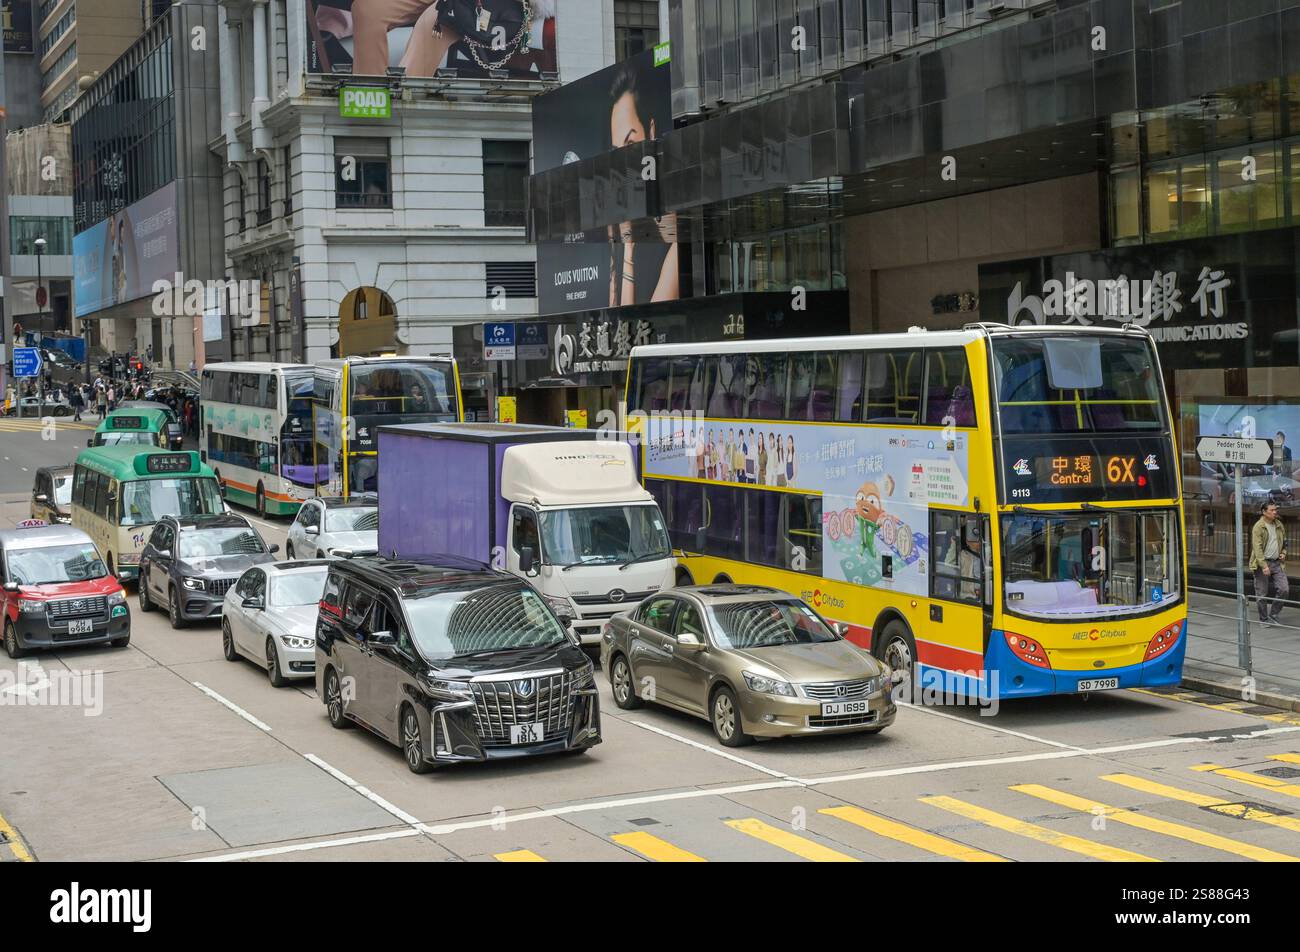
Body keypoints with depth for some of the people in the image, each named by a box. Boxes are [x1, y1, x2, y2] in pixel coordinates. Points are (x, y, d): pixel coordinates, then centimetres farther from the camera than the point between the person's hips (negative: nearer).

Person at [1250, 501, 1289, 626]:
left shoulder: (1279, 525, 8)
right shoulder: (1258, 527, -11)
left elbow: (1284, 542, 25)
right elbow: (1257, 548, -18)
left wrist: (1283, 553, 6)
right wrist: (1264, 566, -25)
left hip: (1277, 563, 5)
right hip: (1262, 564, -5)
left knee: (1284, 589, -4)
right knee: (1262, 594, 2)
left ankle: (1273, 615, 12)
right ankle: (1264, 619, 16)